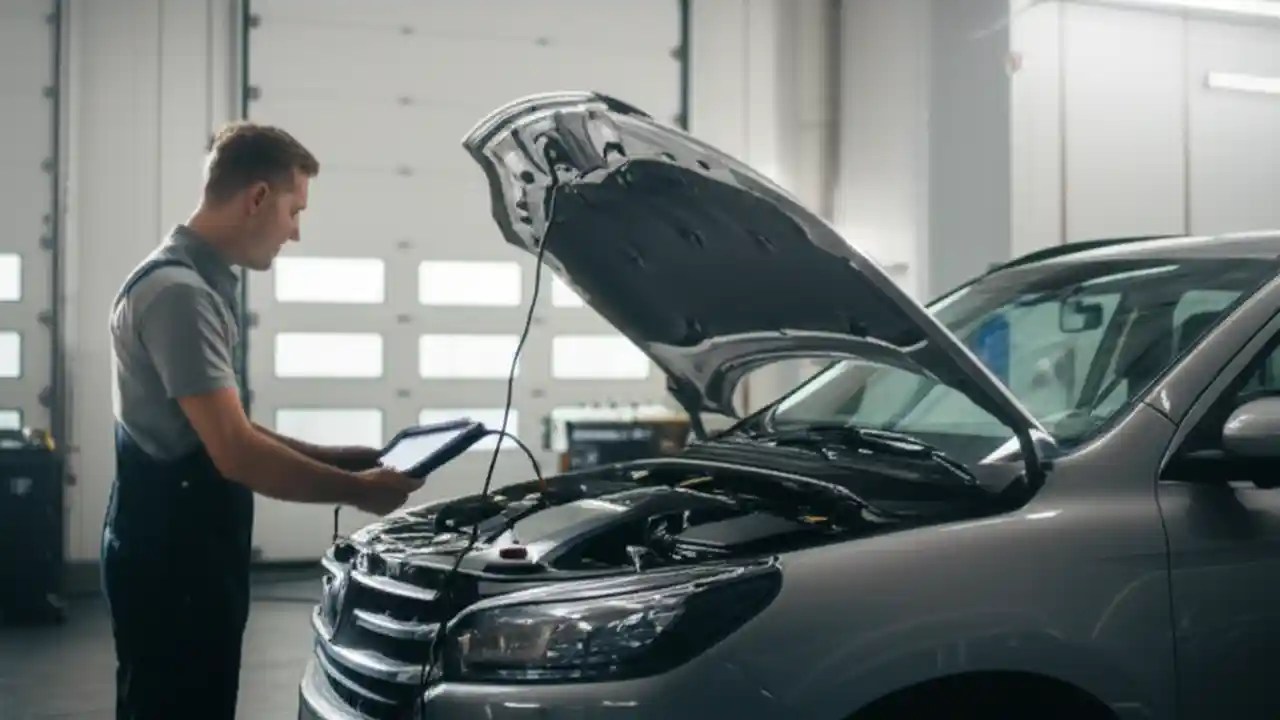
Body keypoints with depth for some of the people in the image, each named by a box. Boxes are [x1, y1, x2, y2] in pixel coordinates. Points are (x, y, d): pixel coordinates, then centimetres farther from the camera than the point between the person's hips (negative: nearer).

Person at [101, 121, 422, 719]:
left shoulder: (205, 284, 14)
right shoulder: (177, 291, -19)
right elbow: (235, 453, -25)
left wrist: (335, 458, 13)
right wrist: (356, 490, -15)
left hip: (195, 555, 10)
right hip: (170, 560, -10)